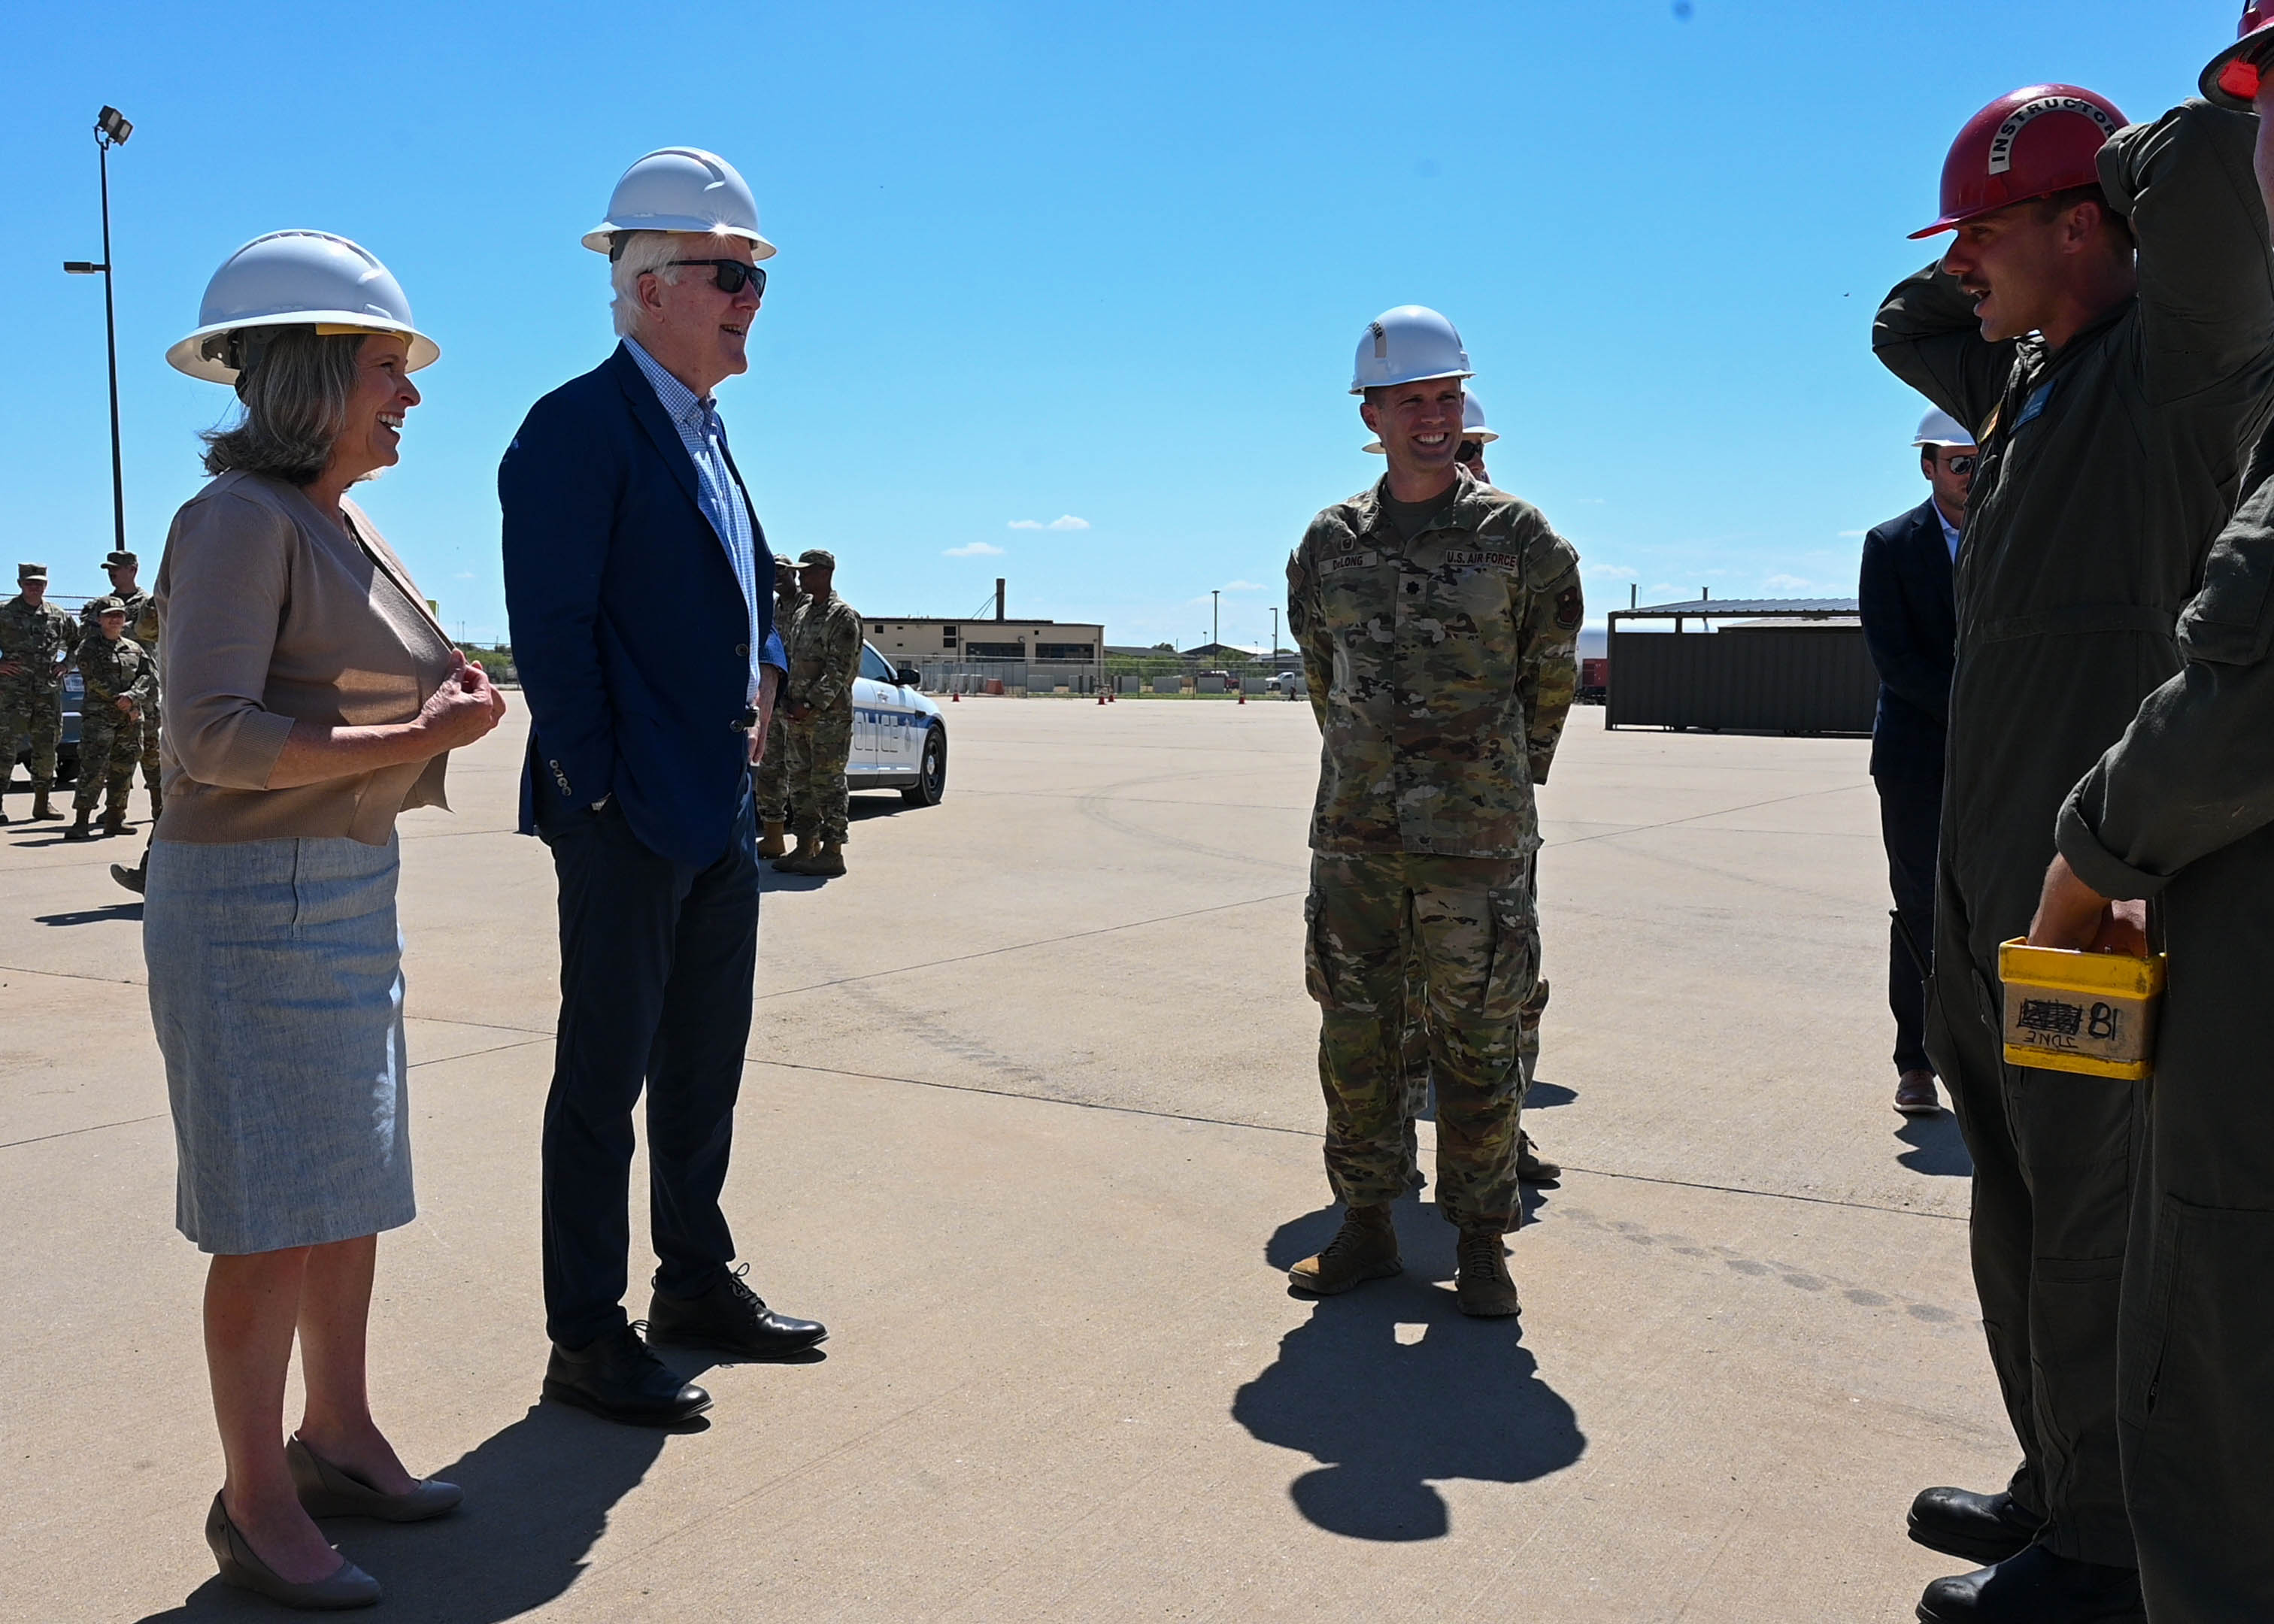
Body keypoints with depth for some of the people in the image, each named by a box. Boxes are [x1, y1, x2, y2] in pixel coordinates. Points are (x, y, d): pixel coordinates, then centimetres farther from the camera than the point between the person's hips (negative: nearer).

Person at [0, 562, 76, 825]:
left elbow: (78, 641, 28)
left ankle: (42, 803, 16)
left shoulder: (57, 616, 12)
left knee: (46, 747, 8)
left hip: (49, 691, 4)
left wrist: (66, 664, 14)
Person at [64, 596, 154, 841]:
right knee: (93, 768, -13)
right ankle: (80, 823, -15)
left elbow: (150, 676, 4)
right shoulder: (89, 646, 3)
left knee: (123, 770, 8)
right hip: (99, 716, -5)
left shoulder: (134, 649, 16)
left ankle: (115, 820, 17)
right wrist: (124, 704, -12)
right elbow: (97, 680, -8)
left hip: (130, 719, 5)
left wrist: (132, 697, -15)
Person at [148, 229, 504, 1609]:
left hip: (348, 889, 9)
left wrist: (442, 700, 3)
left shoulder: (345, 526, 13)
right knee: (274, 1215, -1)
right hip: (254, 899, -9)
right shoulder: (242, 519, -14)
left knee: (355, 1184, 15)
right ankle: (257, 1505, 13)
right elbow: (215, 736, -22)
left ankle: (338, 1441, 29)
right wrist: (418, 738, -19)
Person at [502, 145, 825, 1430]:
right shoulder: (581, 426, -11)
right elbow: (551, 630, -17)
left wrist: (765, 674, 6)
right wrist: (599, 797, -18)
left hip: (720, 816, 9)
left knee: (706, 1068, 17)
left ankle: (697, 1284, 32)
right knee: (605, 1079, 2)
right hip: (629, 819, -9)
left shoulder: (708, 431, 16)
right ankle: (588, 1338, 14)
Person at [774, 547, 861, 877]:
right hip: (799, 715, 9)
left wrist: (810, 703, -19)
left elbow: (839, 670, -14)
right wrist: (790, 703, 7)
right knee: (801, 784, 10)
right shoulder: (803, 614, 18)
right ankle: (805, 849, 17)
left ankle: (832, 852, -2)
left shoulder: (843, 616, -8)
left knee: (827, 784, -6)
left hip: (830, 716, -9)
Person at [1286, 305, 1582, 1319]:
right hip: (1354, 834, 3)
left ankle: (1481, 1242, 17)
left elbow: (1550, 676, 9)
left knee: (1476, 1043, 3)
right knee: (1354, 1035, 8)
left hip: (1476, 839, -3)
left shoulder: (1518, 536, -1)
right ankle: (1366, 1226, 22)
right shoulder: (1330, 543, 7)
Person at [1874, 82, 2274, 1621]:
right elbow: (1906, 327, 32)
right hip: (1992, 874, 9)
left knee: (2092, 1221, 0)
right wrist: (1991, 263, 16)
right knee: (2023, 1207, 19)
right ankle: (2058, 1488, 35)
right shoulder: (2033, 378, 15)